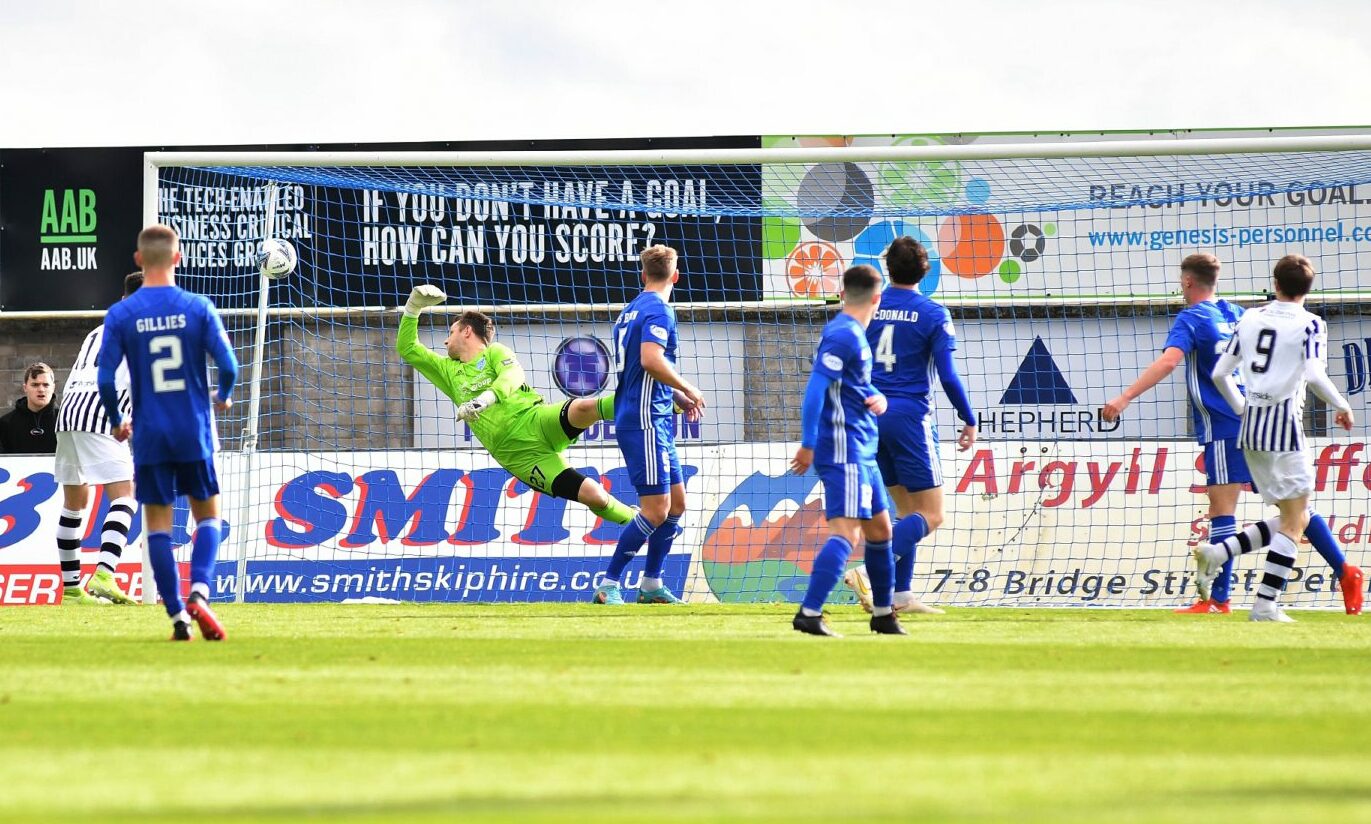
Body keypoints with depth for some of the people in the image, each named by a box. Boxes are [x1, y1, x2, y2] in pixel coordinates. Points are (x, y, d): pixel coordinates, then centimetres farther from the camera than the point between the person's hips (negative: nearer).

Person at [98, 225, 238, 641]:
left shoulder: (120, 315, -4)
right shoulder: (198, 308, -5)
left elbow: (105, 378, -7)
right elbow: (227, 365, -8)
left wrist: (116, 421, 11)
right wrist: (223, 397, 15)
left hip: (149, 436, 0)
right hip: (195, 434, 0)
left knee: (158, 524, 7)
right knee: (207, 515, 12)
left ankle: (178, 616, 2)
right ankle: (198, 593, -11)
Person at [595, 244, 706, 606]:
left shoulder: (631, 310, 18)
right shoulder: (659, 310, -11)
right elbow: (651, 359, -26)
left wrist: (676, 396, 20)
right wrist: (687, 389, -13)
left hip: (654, 422, 10)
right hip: (645, 422, -10)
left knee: (676, 503, 13)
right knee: (656, 509, -10)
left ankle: (652, 585, 17)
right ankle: (608, 586, -8)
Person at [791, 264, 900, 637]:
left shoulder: (855, 335, 15)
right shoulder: (844, 336, -14)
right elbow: (815, 388, -21)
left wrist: (879, 399, 1)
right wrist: (808, 445, -25)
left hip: (862, 452, 10)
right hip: (844, 449, -10)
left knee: (879, 528, 18)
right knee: (846, 531, -19)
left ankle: (883, 614, 30)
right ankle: (809, 614, -27)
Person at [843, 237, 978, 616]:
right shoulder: (933, 314, -7)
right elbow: (947, 376, -10)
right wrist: (970, 420, 2)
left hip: (870, 415, 6)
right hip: (910, 417, -6)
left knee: (907, 510, 16)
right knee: (930, 516, -3)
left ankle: (900, 595, 8)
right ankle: (869, 573, -23)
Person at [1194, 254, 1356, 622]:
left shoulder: (1250, 319, 10)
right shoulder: (1309, 324, -5)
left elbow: (1219, 374, 10)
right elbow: (1314, 375, -19)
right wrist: (1341, 406, -3)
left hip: (1251, 427, 6)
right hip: (1284, 426, -6)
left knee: (1293, 518, 16)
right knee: (1294, 522, -1)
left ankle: (1217, 552, 1)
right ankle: (1265, 605, -9)